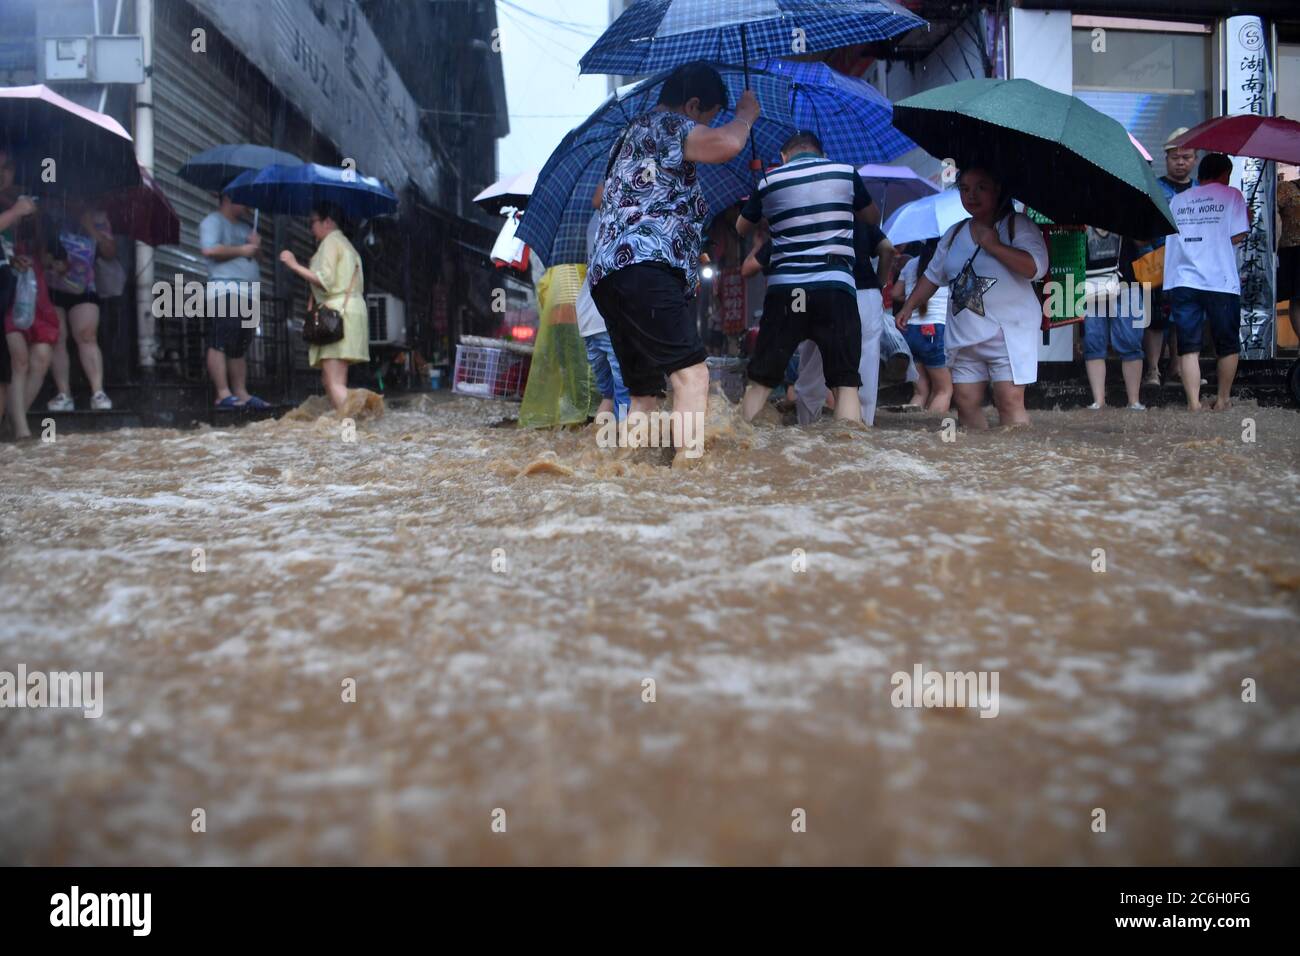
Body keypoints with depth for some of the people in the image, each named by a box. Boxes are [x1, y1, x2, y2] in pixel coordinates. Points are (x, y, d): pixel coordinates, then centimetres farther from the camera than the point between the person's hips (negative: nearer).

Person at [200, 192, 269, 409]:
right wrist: (240, 250, -7)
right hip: (225, 288, -9)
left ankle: (241, 393, 10)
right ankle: (223, 394, -17)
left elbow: (253, 257, 32)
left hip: (248, 292, 9)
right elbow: (209, 249, -15)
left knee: (240, 346, 8)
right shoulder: (213, 221, 1)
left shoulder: (242, 226, 27)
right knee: (220, 343, -13)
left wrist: (256, 246, 10)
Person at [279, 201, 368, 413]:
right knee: (329, 380, 8)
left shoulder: (331, 241, -2)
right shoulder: (346, 244, 27)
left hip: (336, 311, -10)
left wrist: (295, 265, -7)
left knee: (334, 383, -15)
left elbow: (325, 281, -14)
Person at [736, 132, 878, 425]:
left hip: (784, 289, 1)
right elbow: (869, 215, 27)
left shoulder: (769, 182, 11)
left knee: (760, 380, 9)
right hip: (835, 286, -1)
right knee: (845, 383, -1)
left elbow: (742, 229, 26)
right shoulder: (845, 172, 10)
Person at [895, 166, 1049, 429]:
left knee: (1010, 401, -13)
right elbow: (933, 276, 24)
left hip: (1008, 331, -6)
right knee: (966, 401, 2)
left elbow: (1036, 267, -16)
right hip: (964, 336, 6)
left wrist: (993, 245, -14)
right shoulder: (954, 234, 17)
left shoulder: (1018, 225, -1)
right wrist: (909, 306, 16)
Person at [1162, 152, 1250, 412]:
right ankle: (1223, 399, 19)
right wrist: (1248, 218, 17)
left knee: (1188, 346, 0)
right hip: (1220, 282, -2)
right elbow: (1236, 236, -2)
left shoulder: (1178, 200, 16)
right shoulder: (1231, 195, 6)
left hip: (1182, 281, 2)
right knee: (1228, 344, 13)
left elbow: (1169, 238, 11)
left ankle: (1193, 402, -8)